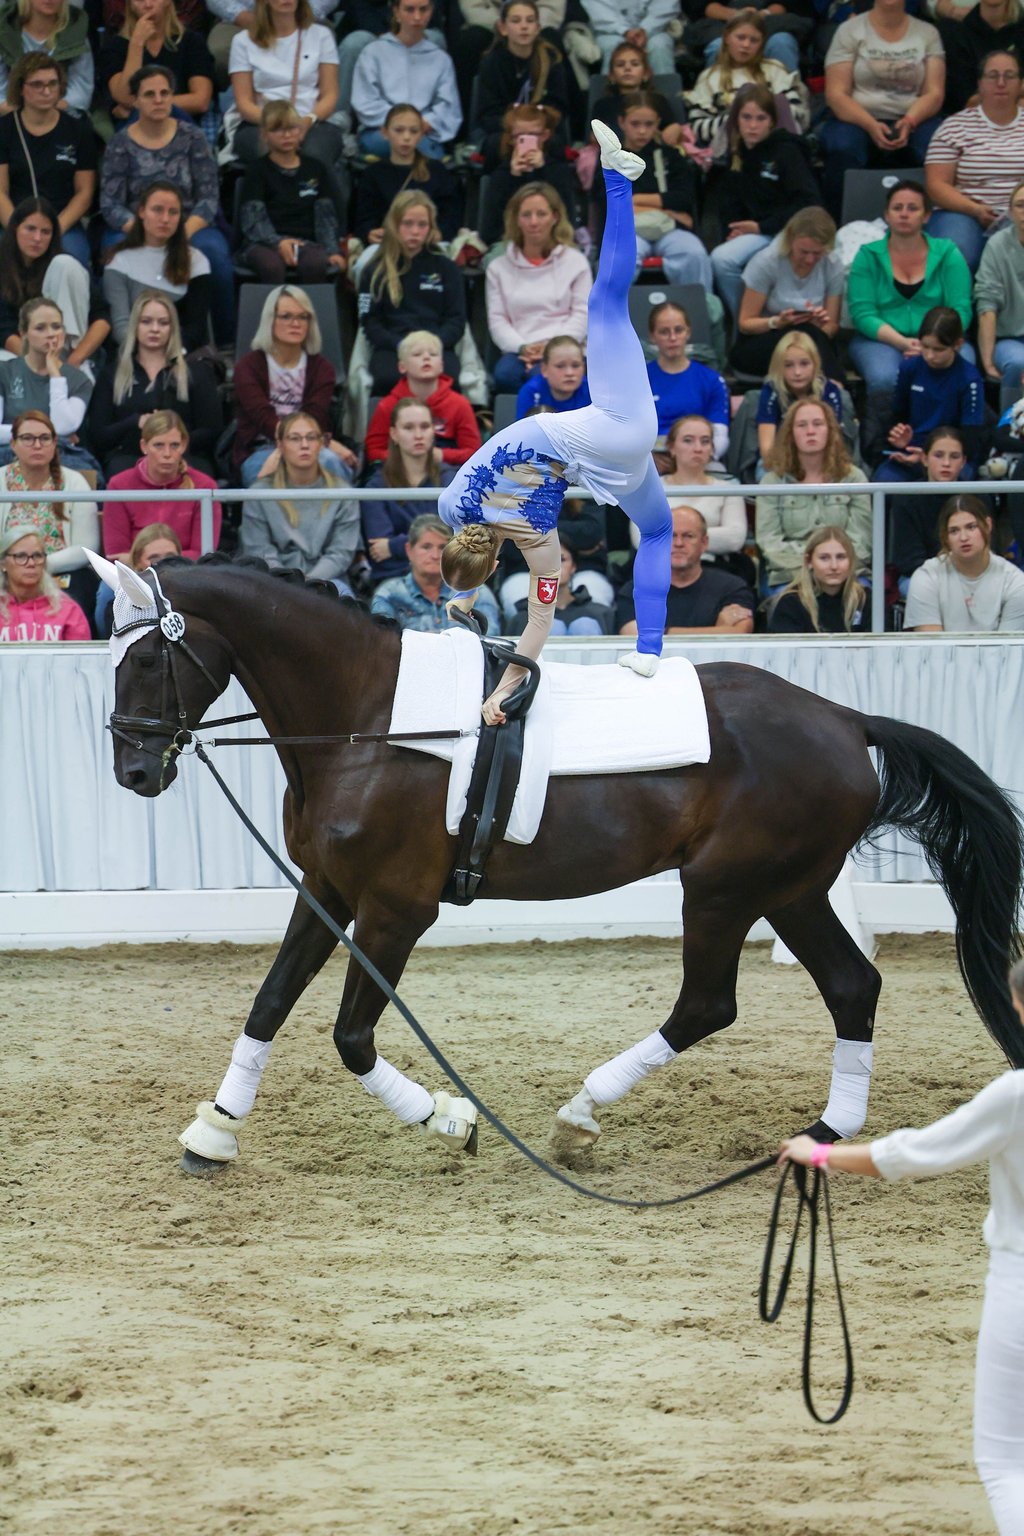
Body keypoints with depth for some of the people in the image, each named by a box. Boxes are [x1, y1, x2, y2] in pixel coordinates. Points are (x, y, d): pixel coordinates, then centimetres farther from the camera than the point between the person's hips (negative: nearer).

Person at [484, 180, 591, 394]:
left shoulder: (575, 261, 13)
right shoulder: (499, 268, 18)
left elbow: (582, 315, 5)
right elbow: (497, 320, 9)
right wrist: (522, 348, -11)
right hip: (518, 350, 2)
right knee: (505, 374, -35)